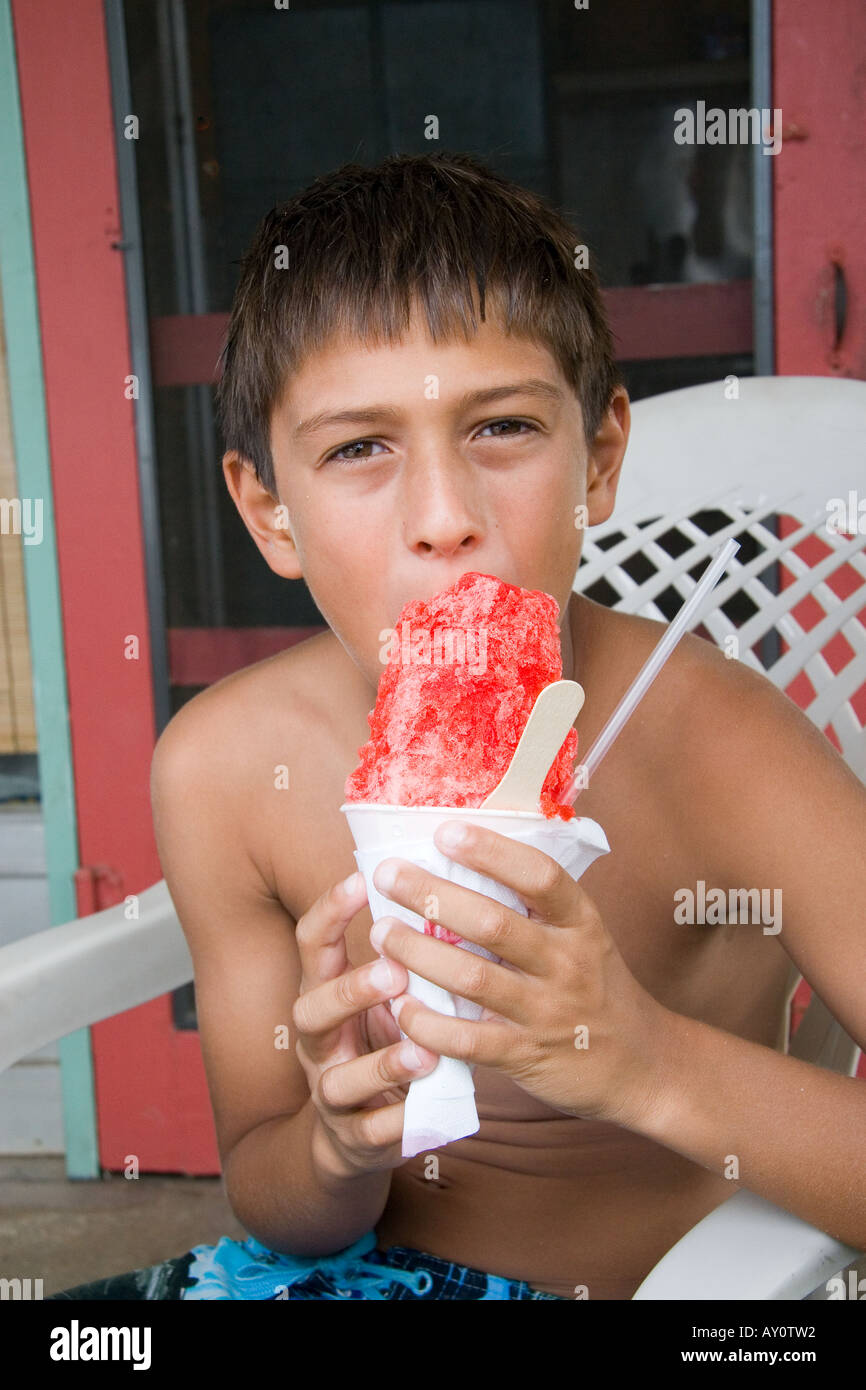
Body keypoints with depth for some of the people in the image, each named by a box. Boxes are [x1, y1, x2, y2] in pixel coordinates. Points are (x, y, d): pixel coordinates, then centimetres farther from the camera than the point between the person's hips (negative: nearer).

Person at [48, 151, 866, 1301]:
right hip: (358, 1259, 4)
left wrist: (649, 1064, -37)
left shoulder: (711, 744, -22)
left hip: (662, 1285, -3)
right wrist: (340, 1143, -23)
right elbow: (266, 1199, -3)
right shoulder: (223, 772, -12)